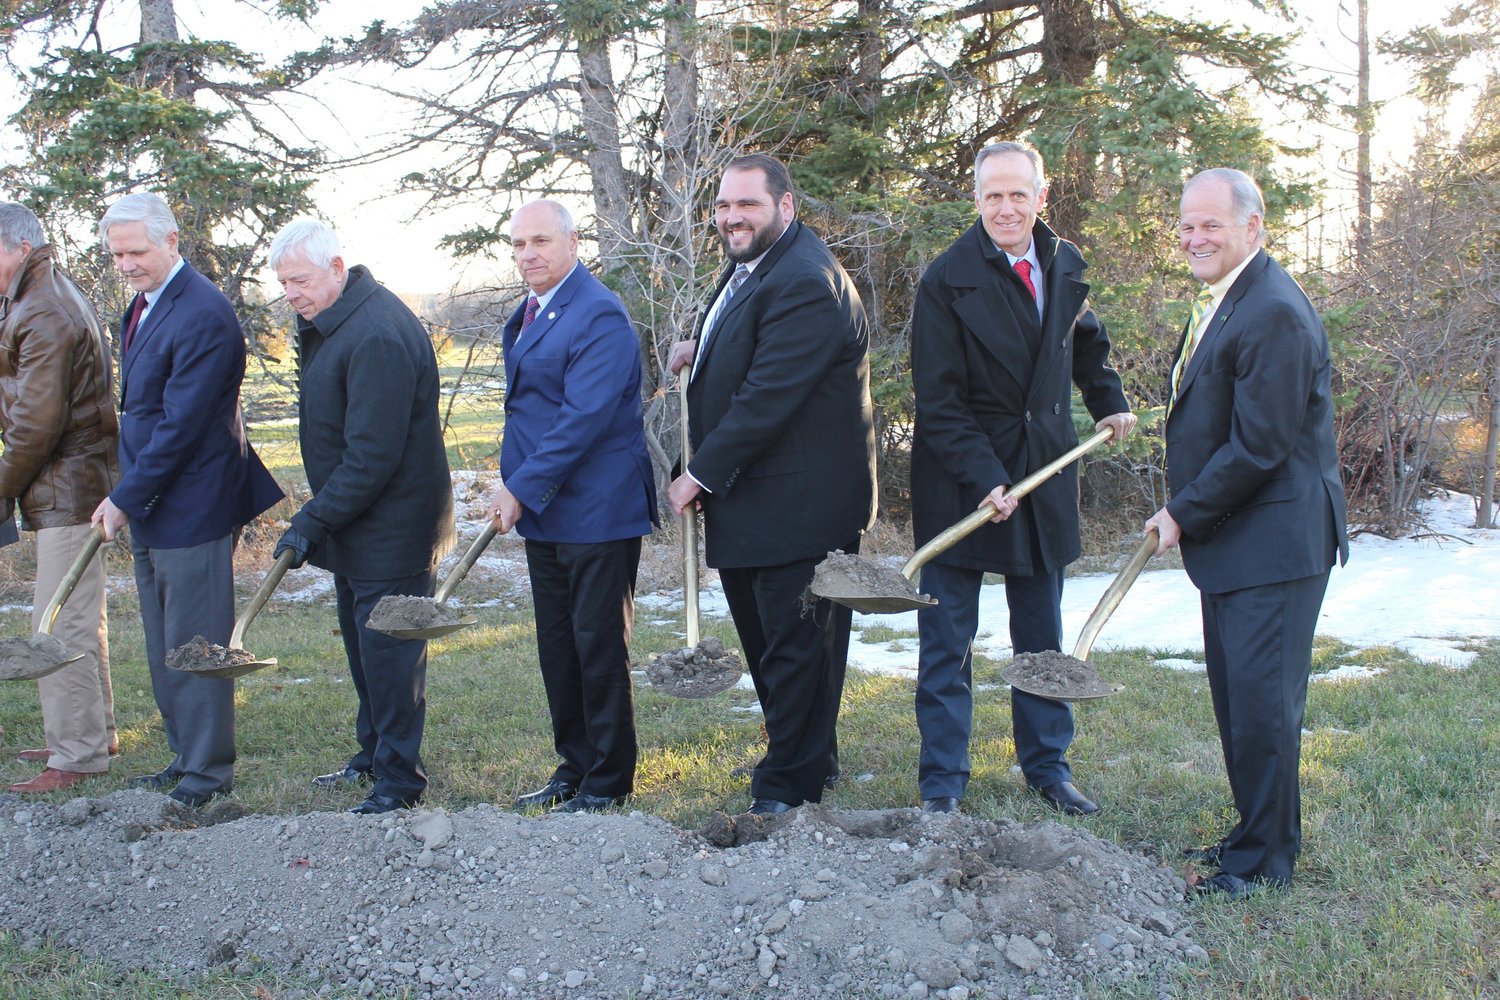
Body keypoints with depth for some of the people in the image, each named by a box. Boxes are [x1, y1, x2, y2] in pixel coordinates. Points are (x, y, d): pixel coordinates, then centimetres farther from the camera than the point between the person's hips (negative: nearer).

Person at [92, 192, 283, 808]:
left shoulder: (203, 314, -18)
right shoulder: (142, 306, 12)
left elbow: (182, 424, -21)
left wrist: (125, 498, -16)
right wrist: (128, 497, 14)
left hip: (190, 508, -9)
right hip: (148, 506, 9)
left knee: (193, 645, -1)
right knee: (164, 647, 15)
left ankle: (208, 772, 10)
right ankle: (185, 758, 26)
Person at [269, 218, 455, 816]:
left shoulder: (378, 336, -24)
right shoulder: (326, 323, 9)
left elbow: (372, 455, -26)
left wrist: (315, 520, -22)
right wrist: (319, 517, 12)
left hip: (391, 529, -10)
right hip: (354, 522, 10)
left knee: (387, 649, -3)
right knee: (361, 644, 18)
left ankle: (399, 780, 8)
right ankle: (372, 756, 33)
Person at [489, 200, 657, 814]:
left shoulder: (599, 316, -15)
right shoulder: (528, 315, 14)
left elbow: (583, 417, -23)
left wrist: (522, 488, -21)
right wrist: (516, 491, 14)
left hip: (597, 512, -9)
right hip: (542, 512, 9)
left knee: (600, 648, 1)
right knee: (558, 648, 15)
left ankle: (608, 781, 13)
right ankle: (574, 765, 27)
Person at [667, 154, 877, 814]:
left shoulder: (805, 284, -21)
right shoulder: (749, 266, 12)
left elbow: (767, 396, -24)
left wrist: (701, 474, -16)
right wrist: (701, 348, 9)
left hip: (800, 505, -10)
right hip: (749, 501, 10)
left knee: (795, 642, 2)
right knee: (765, 638, 19)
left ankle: (789, 784, 14)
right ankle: (810, 757, 34)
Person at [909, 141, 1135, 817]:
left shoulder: (1065, 265, 4)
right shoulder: (946, 281, -13)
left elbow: (1086, 341, 26)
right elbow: (937, 400, -15)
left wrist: (1108, 402, 17)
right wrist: (984, 478, -22)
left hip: (1045, 475, 5)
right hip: (960, 483, -5)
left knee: (1040, 634, 14)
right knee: (948, 640, 1)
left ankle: (1047, 768, 27)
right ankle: (942, 786, 11)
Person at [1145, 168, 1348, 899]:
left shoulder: (1274, 314, -20)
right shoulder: (1221, 303, 13)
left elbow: (1259, 445, -21)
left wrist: (1186, 513, -12)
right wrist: (1184, 510, 12)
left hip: (1274, 541, -10)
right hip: (1230, 537, 10)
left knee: (1261, 699, -4)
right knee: (1234, 694, 16)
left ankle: (1265, 860, 8)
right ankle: (1257, 833, 29)